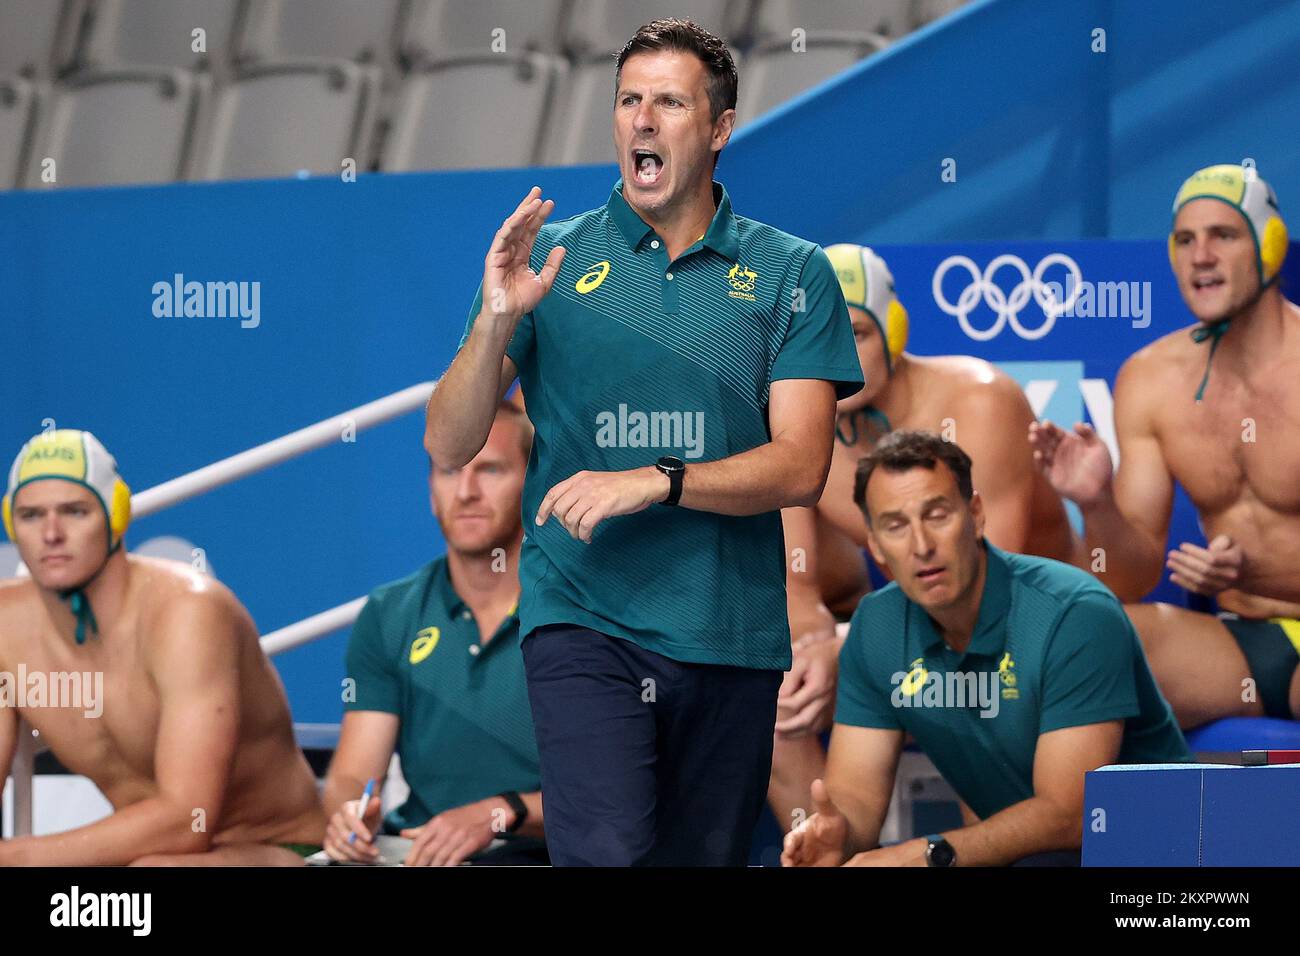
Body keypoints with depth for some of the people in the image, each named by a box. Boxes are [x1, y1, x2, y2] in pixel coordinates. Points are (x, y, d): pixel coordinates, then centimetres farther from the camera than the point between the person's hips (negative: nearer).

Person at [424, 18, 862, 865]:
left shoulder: (792, 274, 6)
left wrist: (657, 481, -15)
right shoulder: (551, 258, 6)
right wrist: (496, 320, -14)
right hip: (583, 622, -2)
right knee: (605, 854, -21)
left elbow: (800, 468, -2)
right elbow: (448, 446, 2)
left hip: (732, 633, 2)